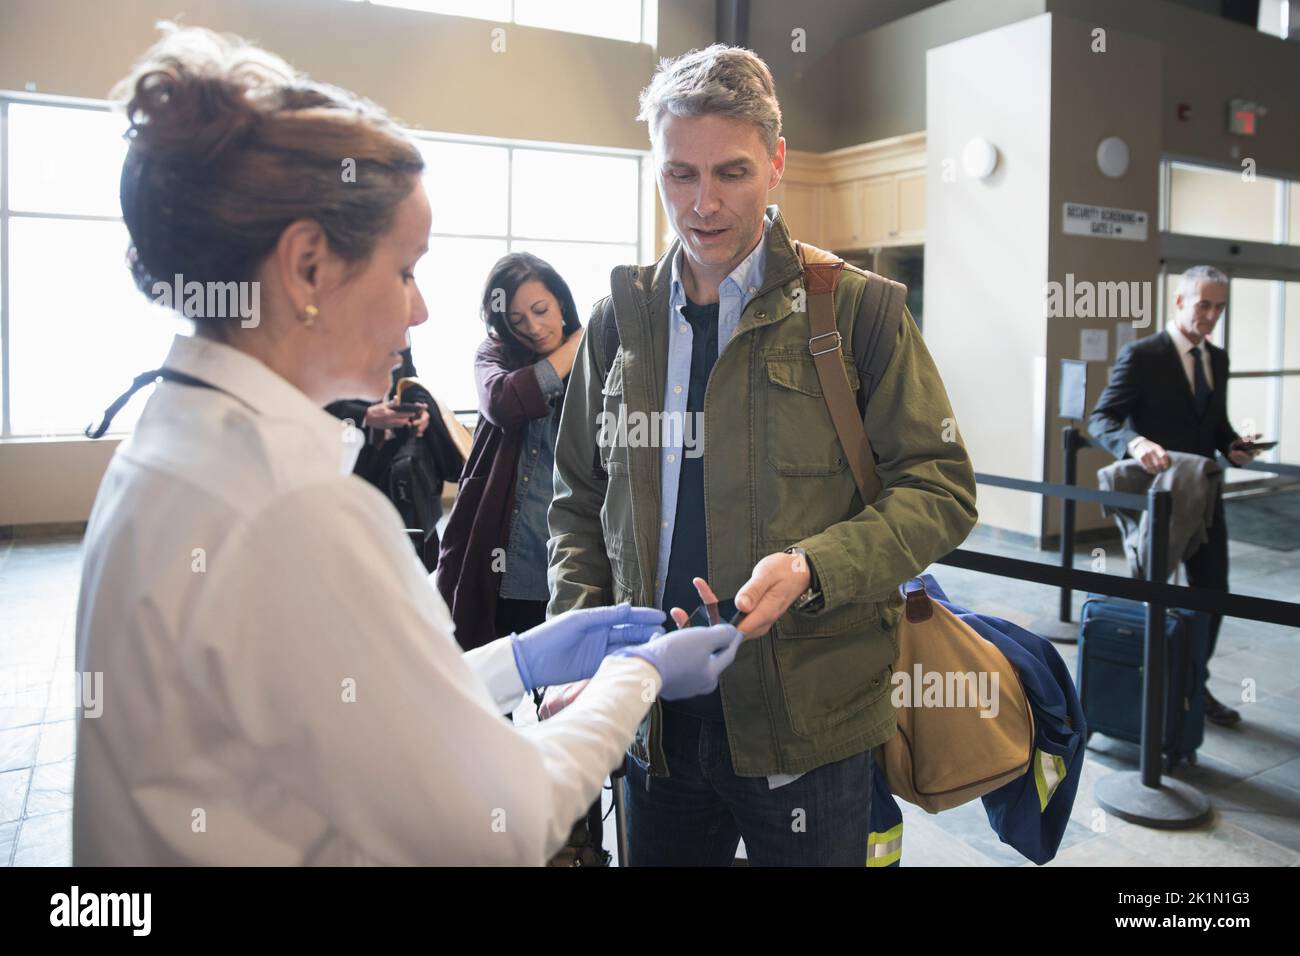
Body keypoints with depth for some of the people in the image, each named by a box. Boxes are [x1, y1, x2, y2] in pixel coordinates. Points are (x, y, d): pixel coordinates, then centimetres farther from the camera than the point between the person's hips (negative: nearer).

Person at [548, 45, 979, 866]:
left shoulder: (854, 310, -4)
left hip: (808, 719, -3)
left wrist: (813, 568, -22)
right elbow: (579, 501, 12)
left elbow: (943, 489, -5)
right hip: (657, 722, 4)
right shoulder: (621, 320, 6)